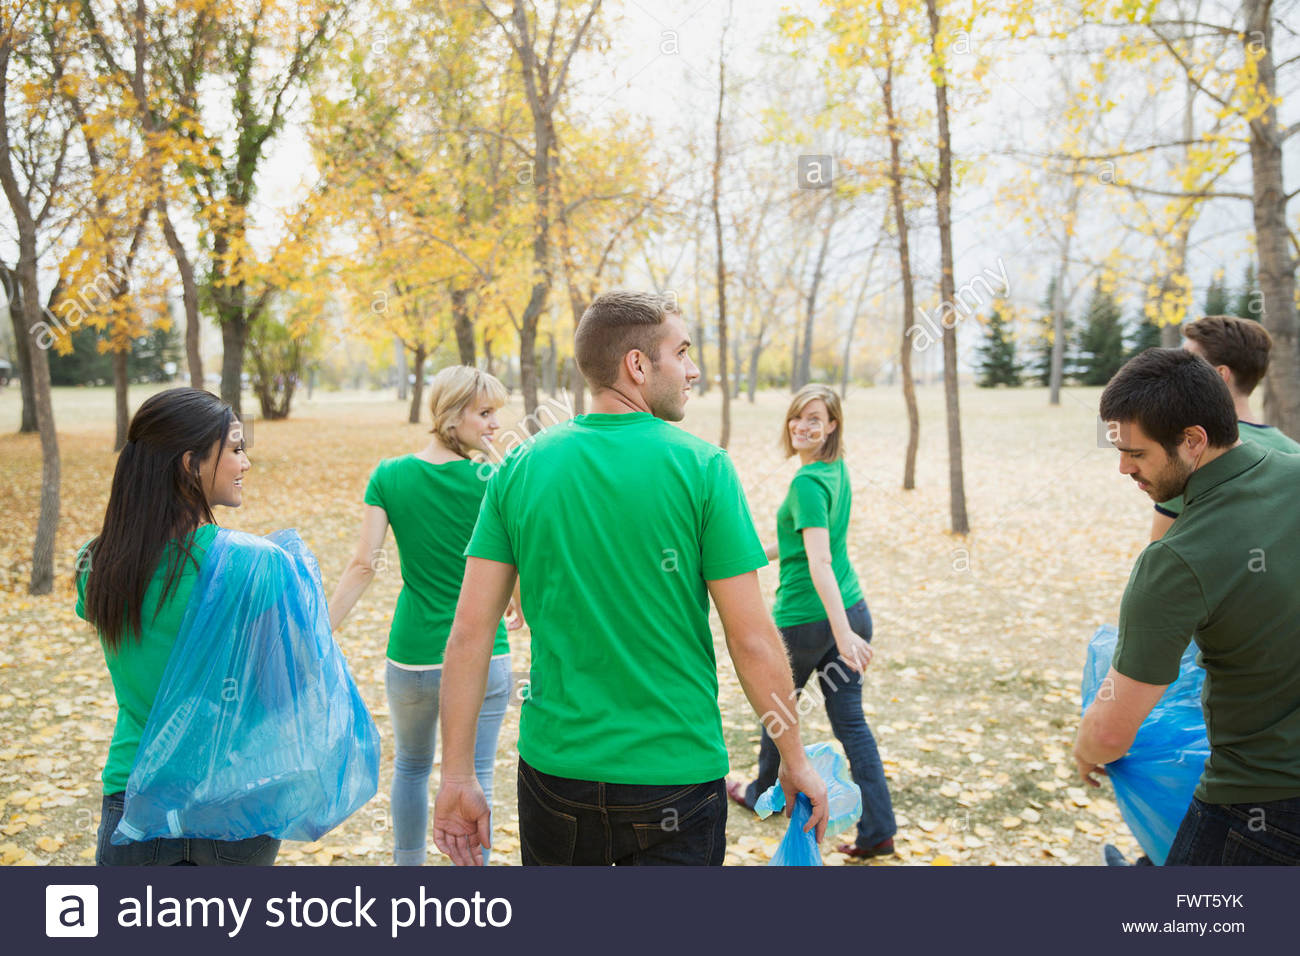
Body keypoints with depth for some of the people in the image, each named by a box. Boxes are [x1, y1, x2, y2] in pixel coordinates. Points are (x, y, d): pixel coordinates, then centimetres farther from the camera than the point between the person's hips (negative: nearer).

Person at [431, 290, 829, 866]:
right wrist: (796, 761, 3)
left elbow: (470, 630, -4)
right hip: (676, 772, -3)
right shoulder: (703, 469, -11)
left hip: (555, 769, 4)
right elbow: (752, 640, -11)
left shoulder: (520, 469, -2)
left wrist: (457, 776, 3)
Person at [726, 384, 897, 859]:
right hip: (852, 608, 7)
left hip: (806, 617, -7)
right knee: (849, 719, 9)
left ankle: (763, 794, 40)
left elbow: (820, 562, -27)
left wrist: (842, 633, -32)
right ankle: (878, 830, 6)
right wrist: (761, 552, 29)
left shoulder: (808, 481, -20)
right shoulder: (837, 470, 7)